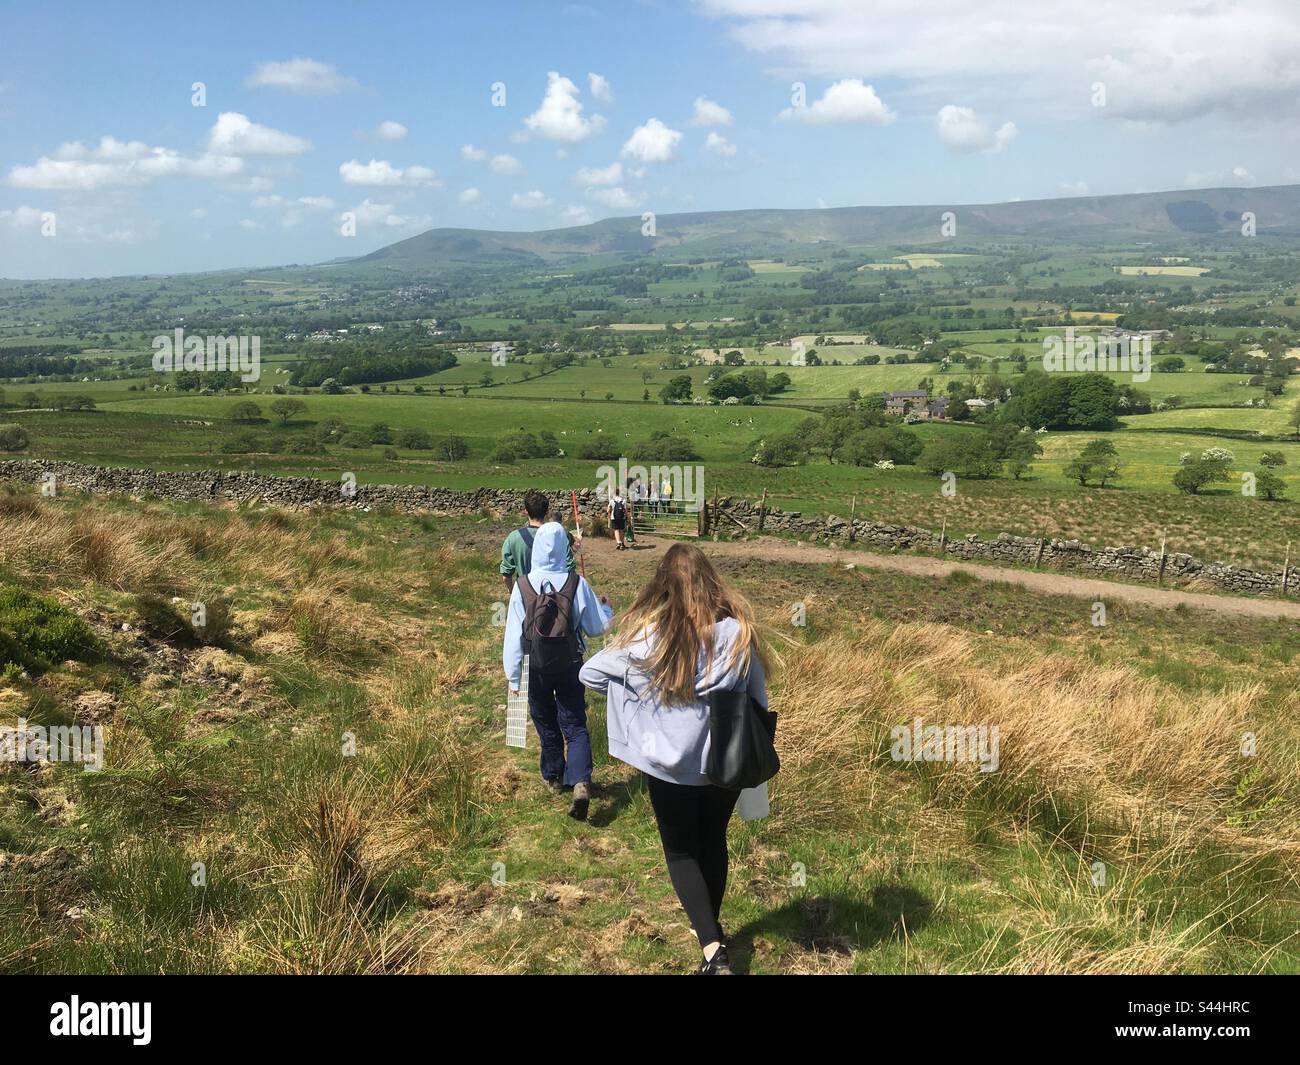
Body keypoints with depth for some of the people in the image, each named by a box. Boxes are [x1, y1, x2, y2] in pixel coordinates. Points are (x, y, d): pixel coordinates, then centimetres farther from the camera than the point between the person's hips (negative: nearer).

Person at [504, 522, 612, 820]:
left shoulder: (522, 586, -14)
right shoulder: (578, 584, -12)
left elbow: (513, 635, -10)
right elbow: (597, 627, -2)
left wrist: (513, 676, -1)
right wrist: (606, 608, 20)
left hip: (536, 668, 0)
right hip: (570, 666, 0)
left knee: (546, 724, 20)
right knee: (575, 726, 6)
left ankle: (554, 776, 36)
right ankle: (581, 782, -14)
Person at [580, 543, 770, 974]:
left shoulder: (646, 636, -16)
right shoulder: (738, 631, -11)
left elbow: (589, 673, -4)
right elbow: (758, 701, 0)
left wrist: (634, 688, 12)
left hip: (669, 765, -3)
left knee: (681, 851, 15)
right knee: (713, 842, 24)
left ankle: (712, 947, 0)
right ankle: (711, 929, 41)